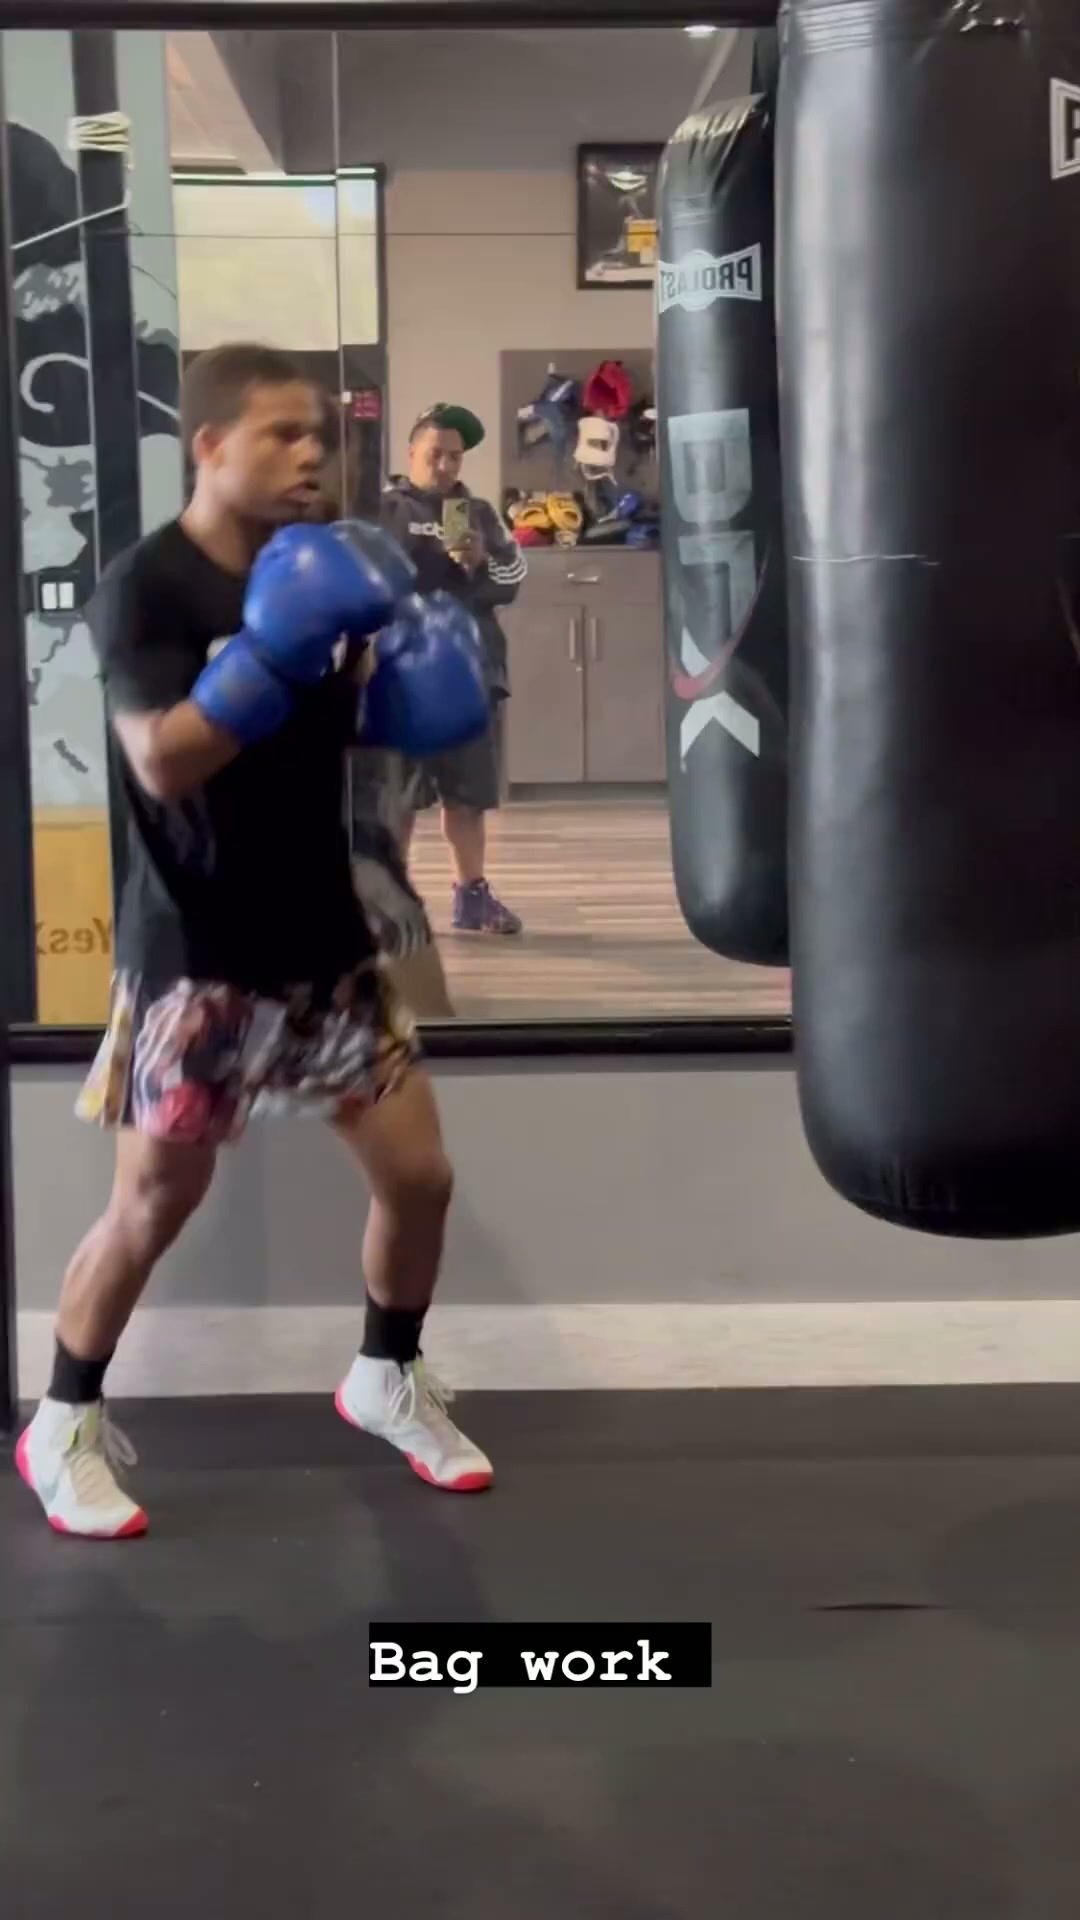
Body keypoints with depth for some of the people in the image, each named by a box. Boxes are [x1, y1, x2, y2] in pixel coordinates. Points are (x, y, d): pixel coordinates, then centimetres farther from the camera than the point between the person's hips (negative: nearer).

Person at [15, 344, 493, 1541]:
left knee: (418, 1173, 7)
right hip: (196, 954, -6)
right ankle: (64, 1425, 23)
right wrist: (278, 648, -31)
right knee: (154, 1203, 2)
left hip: (324, 937, 6)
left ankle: (386, 1380, 32)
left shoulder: (317, 566, 5)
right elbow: (163, 760, -25)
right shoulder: (145, 587, -13)